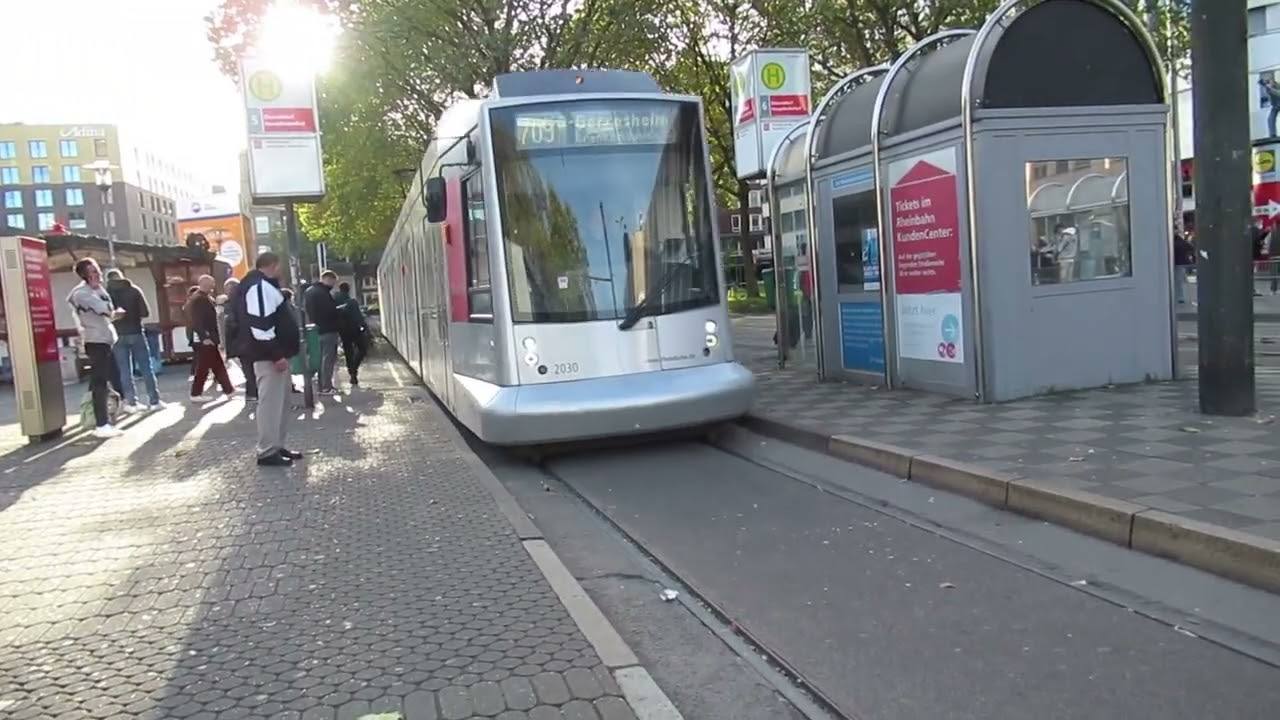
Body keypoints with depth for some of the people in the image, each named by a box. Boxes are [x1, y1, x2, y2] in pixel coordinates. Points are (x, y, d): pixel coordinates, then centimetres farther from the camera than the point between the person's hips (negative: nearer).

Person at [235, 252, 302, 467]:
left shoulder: (265, 286, 19)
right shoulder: (259, 287, -15)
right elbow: (260, 325, -23)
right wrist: (276, 355, -24)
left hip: (277, 353, 11)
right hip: (270, 356, -11)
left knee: (281, 401, 14)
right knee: (271, 402, -9)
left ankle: (277, 446, 20)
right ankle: (267, 452, -5)